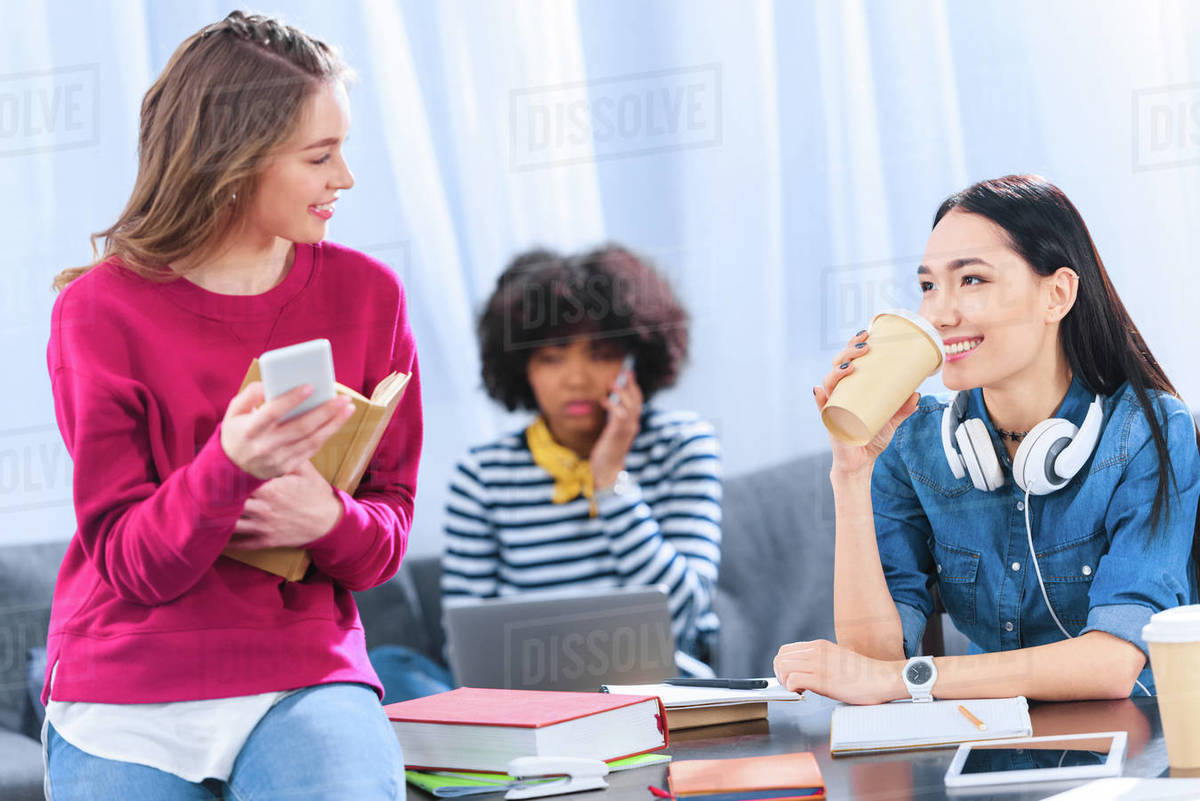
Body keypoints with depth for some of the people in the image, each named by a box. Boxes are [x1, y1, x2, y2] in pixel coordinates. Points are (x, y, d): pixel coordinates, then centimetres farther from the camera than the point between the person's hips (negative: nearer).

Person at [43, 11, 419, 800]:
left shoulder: (366, 293, 3)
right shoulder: (101, 312, -5)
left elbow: (391, 522, 8)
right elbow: (132, 563, -8)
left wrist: (330, 521, -15)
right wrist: (231, 466, -27)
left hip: (306, 674, 1)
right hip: (125, 702, 0)